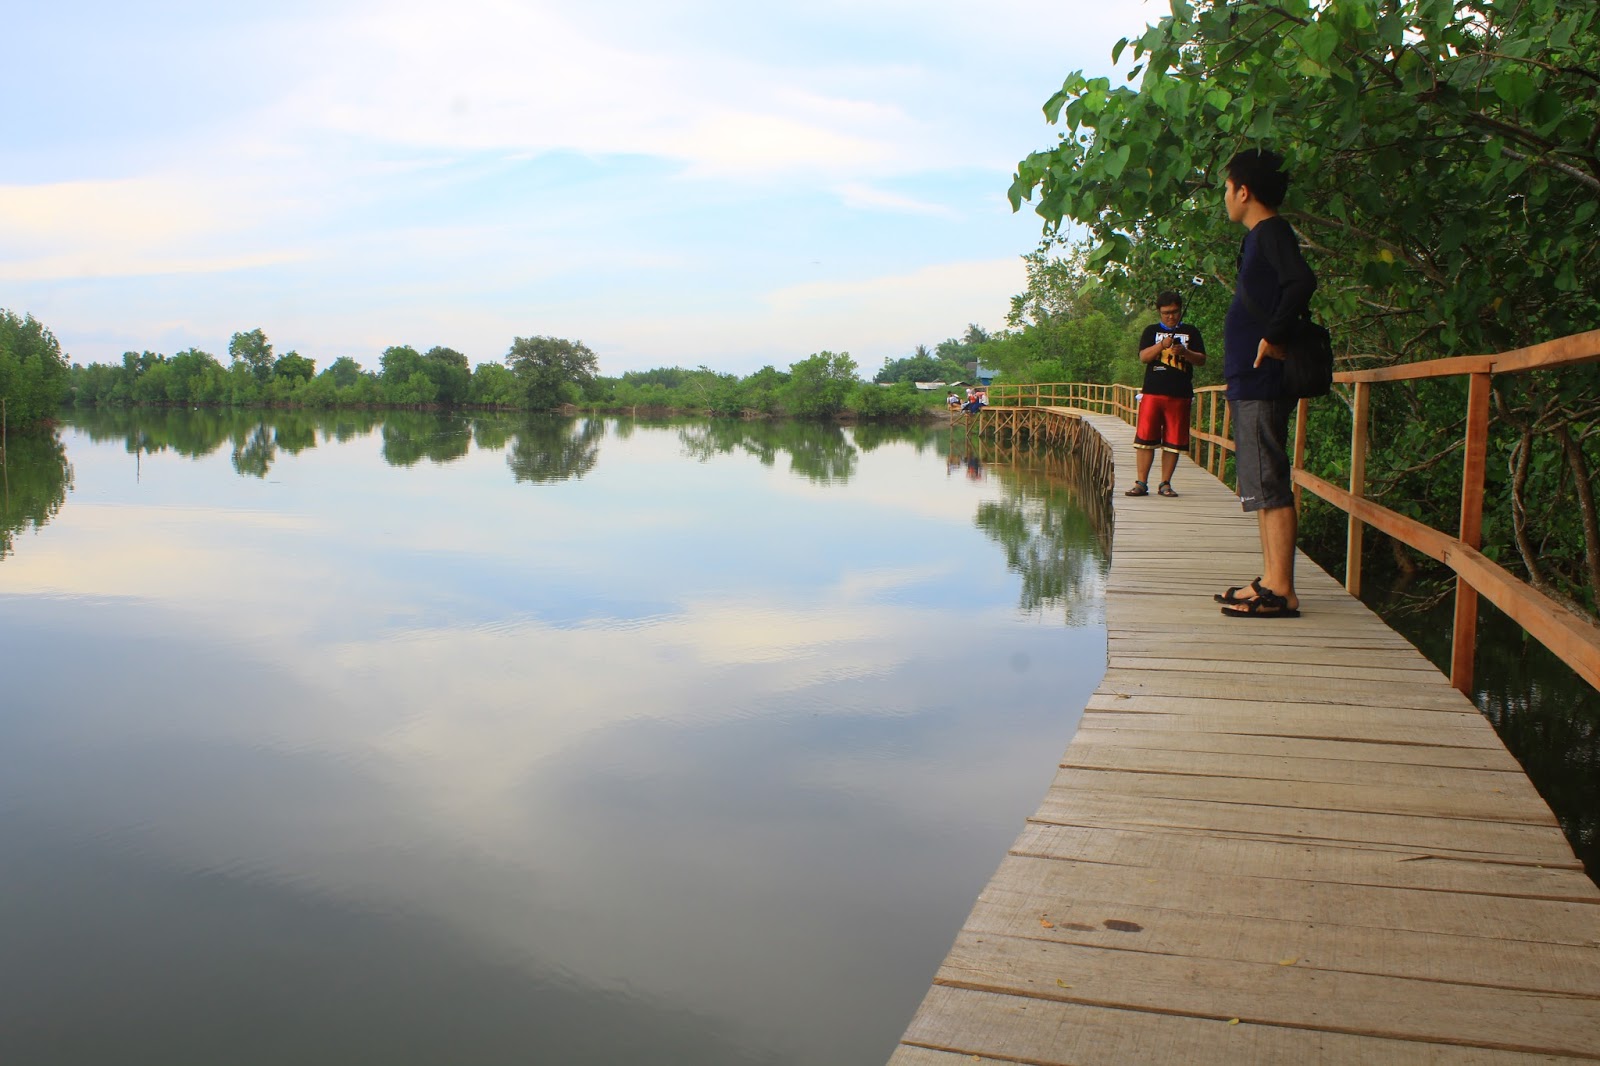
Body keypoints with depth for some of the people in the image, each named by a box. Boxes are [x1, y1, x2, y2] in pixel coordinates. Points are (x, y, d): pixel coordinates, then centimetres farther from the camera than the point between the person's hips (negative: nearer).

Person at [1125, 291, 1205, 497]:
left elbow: (1201, 359, 6)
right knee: (1145, 439, -5)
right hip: (1152, 392, 0)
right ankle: (1141, 483, -1)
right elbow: (1143, 357, -1)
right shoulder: (1151, 331, 12)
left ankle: (1165, 484, 9)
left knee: (1173, 442, 1)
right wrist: (1162, 345, -18)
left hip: (1180, 395, 1)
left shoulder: (1191, 331, 12)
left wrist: (1184, 352, -14)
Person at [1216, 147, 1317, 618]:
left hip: (1262, 383, -10)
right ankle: (1270, 582, 17)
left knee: (1271, 487, -10)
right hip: (1250, 384, 10)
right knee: (1261, 487, 11)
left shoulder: (1271, 232, -10)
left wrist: (1273, 339, -21)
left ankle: (1281, 592, -9)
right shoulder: (1259, 237, 20)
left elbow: (1302, 282, -27)